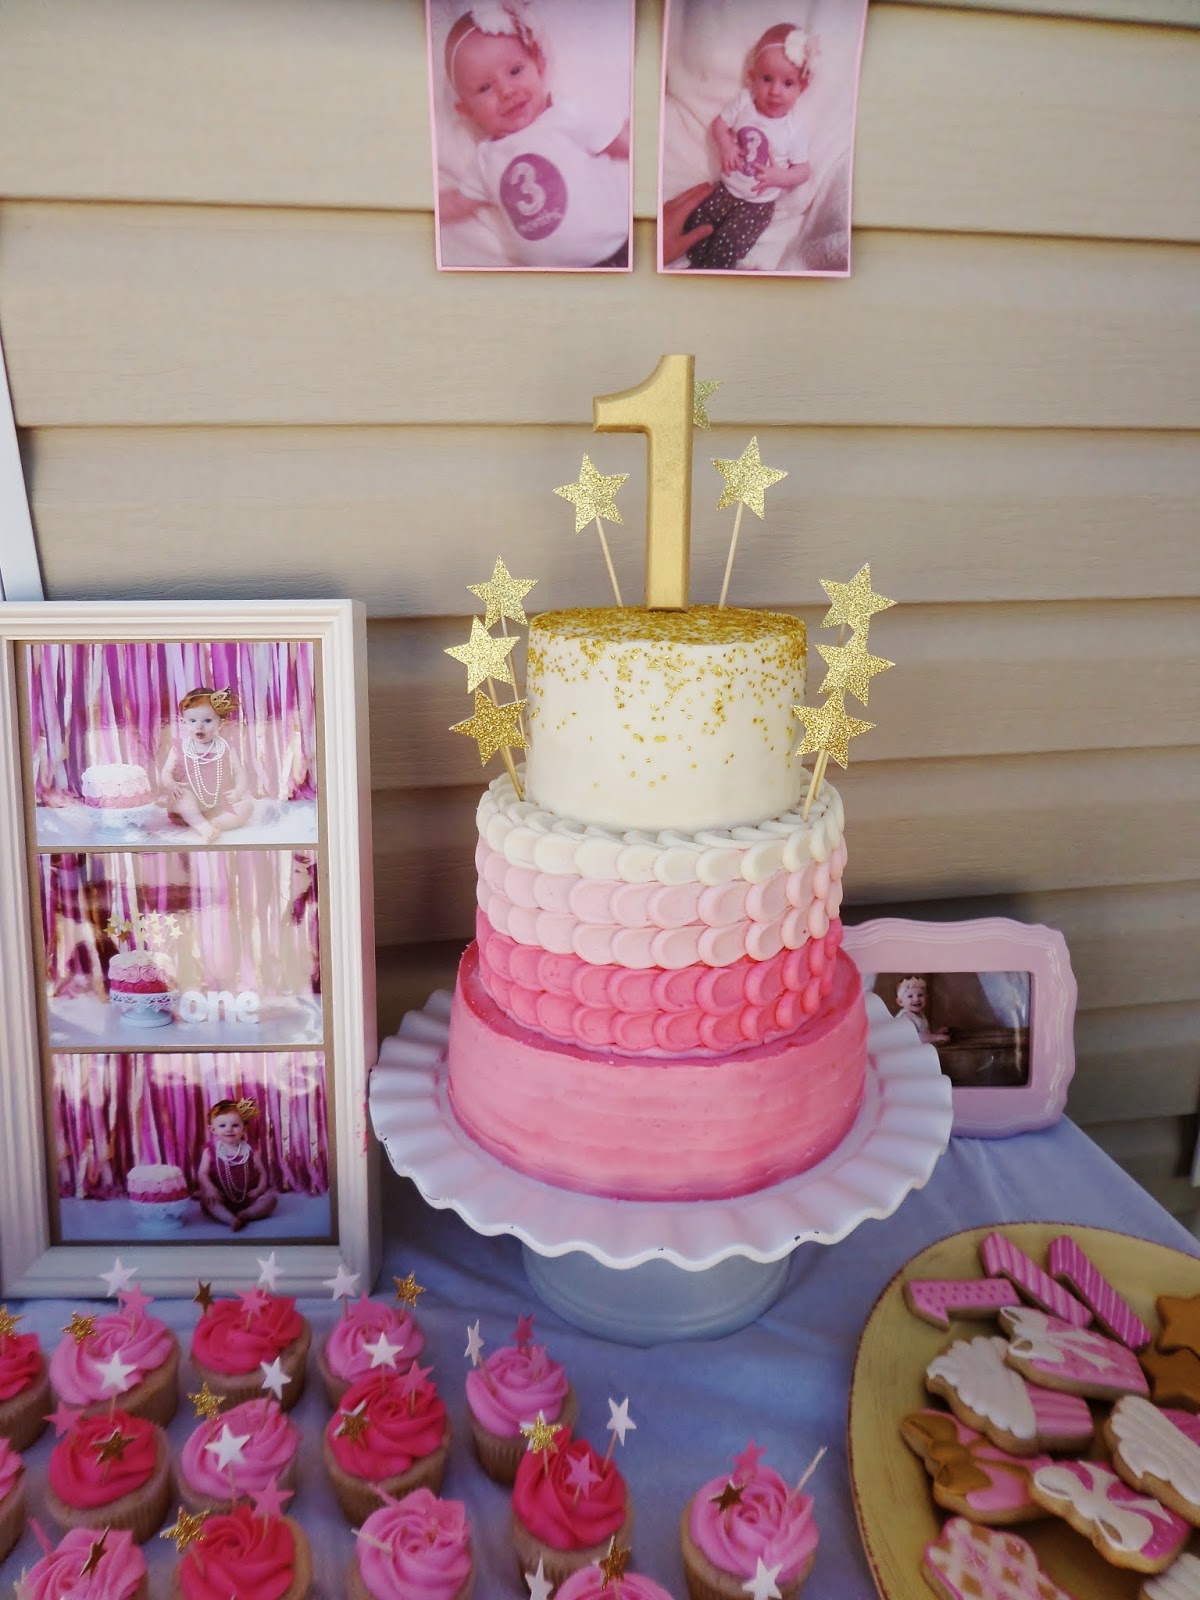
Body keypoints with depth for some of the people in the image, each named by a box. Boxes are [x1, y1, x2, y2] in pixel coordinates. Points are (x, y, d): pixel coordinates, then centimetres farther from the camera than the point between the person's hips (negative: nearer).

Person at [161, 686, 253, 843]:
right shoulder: (180, 748, 4)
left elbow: (239, 773, 3)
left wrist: (239, 791, -17)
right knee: (181, 794, -31)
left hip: (223, 804, 1)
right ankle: (203, 826, -42)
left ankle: (215, 824, -36)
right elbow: (166, 772, 2)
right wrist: (170, 784, -22)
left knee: (247, 806, -22)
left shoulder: (225, 748, 4)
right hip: (192, 806, -1)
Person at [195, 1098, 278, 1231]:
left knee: (271, 1197, -20)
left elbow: (261, 1172, 6)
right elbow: (202, 1173, -6)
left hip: (248, 1196, 2)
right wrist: (209, 1188, -25)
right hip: (222, 1198, -2)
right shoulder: (210, 1151, 1)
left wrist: (260, 1188, -12)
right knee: (206, 1198, -31)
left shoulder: (249, 1150, 4)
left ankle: (243, 1215, -31)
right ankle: (231, 1219, -43)